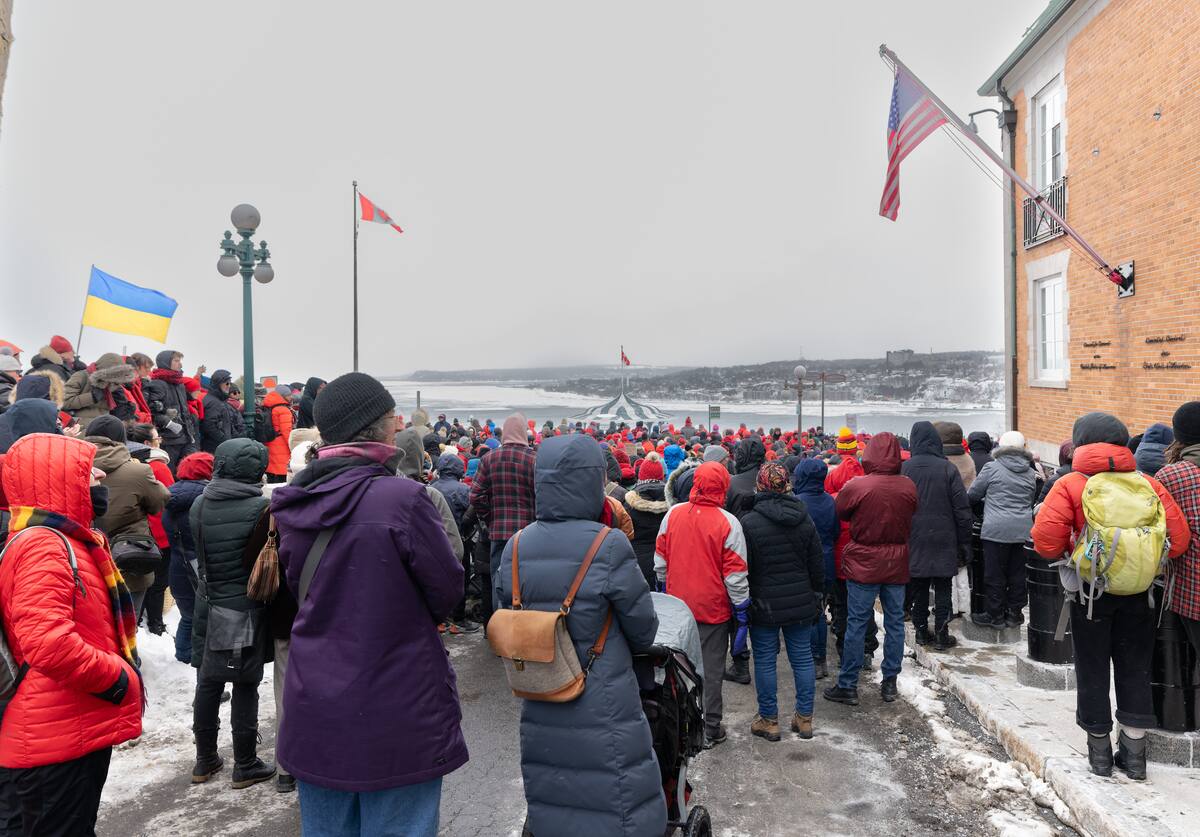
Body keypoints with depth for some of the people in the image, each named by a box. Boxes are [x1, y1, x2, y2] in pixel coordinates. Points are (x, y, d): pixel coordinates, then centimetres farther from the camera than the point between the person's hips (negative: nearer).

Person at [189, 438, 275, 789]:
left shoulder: (198, 505, 0)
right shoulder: (261, 507, -19)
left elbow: (198, 552, 8)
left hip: (207, 605, 6)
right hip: (245, 609, -6)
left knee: (207, 683, 16)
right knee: (245, 687, 5)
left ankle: (205, 759, 29)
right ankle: (245, 765, 16)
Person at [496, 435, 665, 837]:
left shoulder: (515, 548, -5)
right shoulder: (609, 548, -19)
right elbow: (643, 628, -8)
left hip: (539, 709, 5)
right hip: (601, 709, -5)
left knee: (548, 803, 21)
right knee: (614, 805, 11)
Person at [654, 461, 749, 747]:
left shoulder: (673, 514, -5)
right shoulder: (727, 523, -16)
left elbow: (660, 560, 5)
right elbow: (735, 575, -13)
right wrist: (742, 612, -3)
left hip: (677, 605, 4)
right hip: (713, 608, -3)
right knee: (711, 670, 9)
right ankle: (711, 729, 20)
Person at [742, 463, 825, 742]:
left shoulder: (748, 522, -13)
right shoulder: (804, 520, 1)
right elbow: (817, 565, 7)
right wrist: (817, 598, 17)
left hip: (764, 604, -4)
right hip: (801, 603, 4)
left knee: (765, 661, 6)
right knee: (802, 658, 13)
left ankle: (769, 720, 15)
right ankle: (804, 718, 22)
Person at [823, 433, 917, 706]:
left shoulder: (856, 487, -17)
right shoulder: (909, 487, -6)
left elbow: (840, 512, -1)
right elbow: (912, 516, 8)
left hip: (863, 564, -3)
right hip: (897, 563, 3)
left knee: (856, 624, 3)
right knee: (895, 622, 13)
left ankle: (848, 686, 10)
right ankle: (890, 683, 23)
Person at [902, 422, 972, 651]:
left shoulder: (904, 468, -4)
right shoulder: (947, 468, -8)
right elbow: (962, 508, -5)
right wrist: (965, 542, 2)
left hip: (914, 539, 1)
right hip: (943, 538, -1)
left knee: (918, 588, 11)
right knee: (942, 589, 7)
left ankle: (921, 632, 18)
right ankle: (941, 635, 10)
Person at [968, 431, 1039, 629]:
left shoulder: (992, 468, -6)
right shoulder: (1030, 473, 9)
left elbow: (972, 495, 1)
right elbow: (1032, 500, 21)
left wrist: (987, 499, 22)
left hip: (997, 530, -5)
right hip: (1023, 530, 5)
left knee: (995, 575, 4)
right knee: (1018, 573, 12)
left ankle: (995, 615, 11)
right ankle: (1014, 614, 20)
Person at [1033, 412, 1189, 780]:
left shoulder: (1070, 485, -11)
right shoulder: (1147, 483, -1)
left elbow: (1046, 543, -19)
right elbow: (1179, 538, -4)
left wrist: (1070, 553, 2)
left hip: (1090, 590, -3)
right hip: (1137, 592, 3)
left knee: (1092, 670, 12)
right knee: (1134, 668, 16)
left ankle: (1099, 749, 23)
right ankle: (1134, 751, 24)